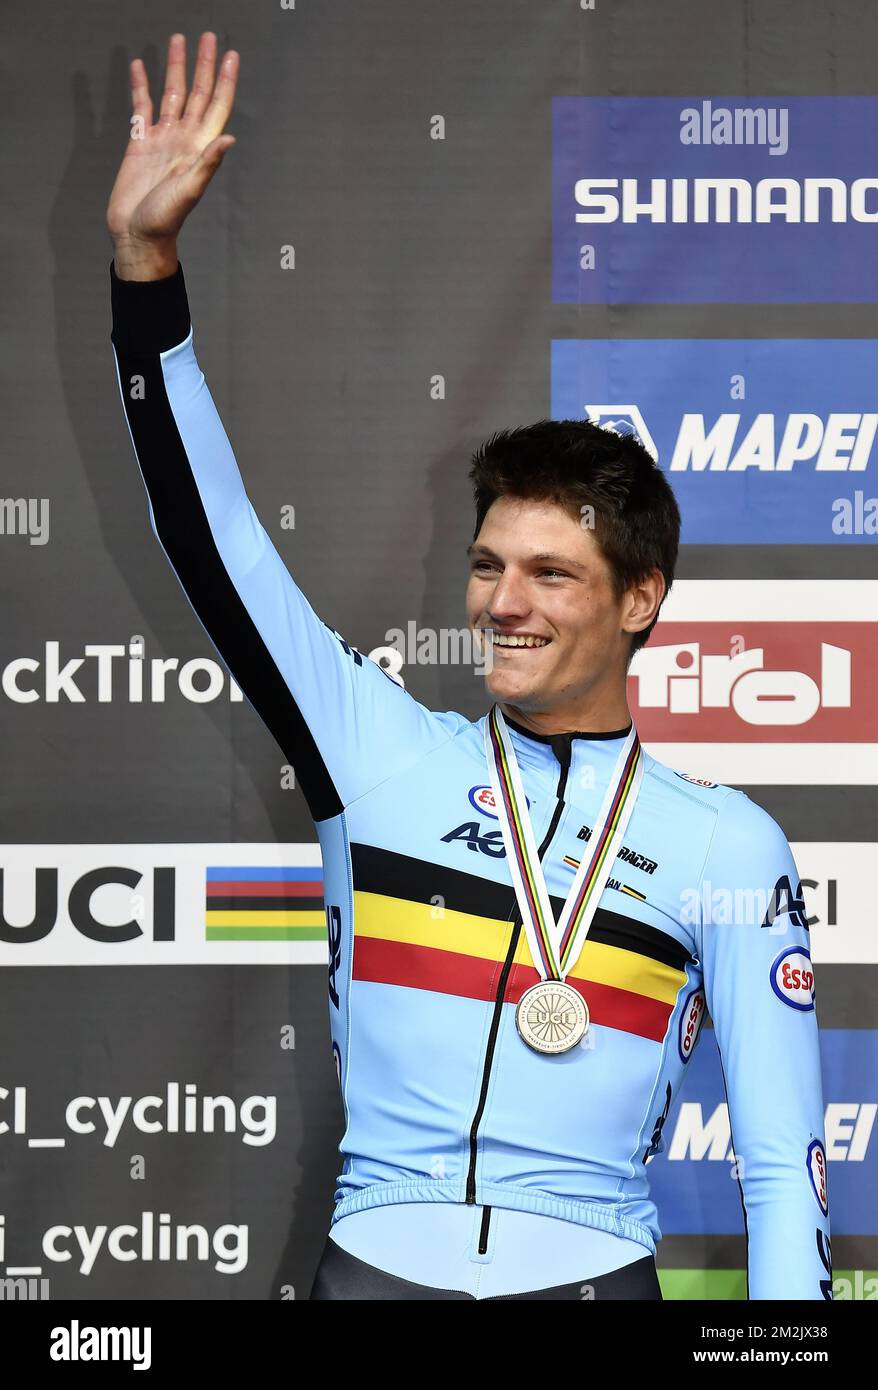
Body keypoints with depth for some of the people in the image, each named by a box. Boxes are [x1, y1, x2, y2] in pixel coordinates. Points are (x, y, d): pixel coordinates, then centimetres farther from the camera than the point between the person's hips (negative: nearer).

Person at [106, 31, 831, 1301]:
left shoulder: (728, 848, 4)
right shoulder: (385, 756, 7)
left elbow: (784, 1173, 5)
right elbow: (212, 537, 3)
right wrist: (145, 260, -5)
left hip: (594, 1273, -1)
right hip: (374, 1263, 1)